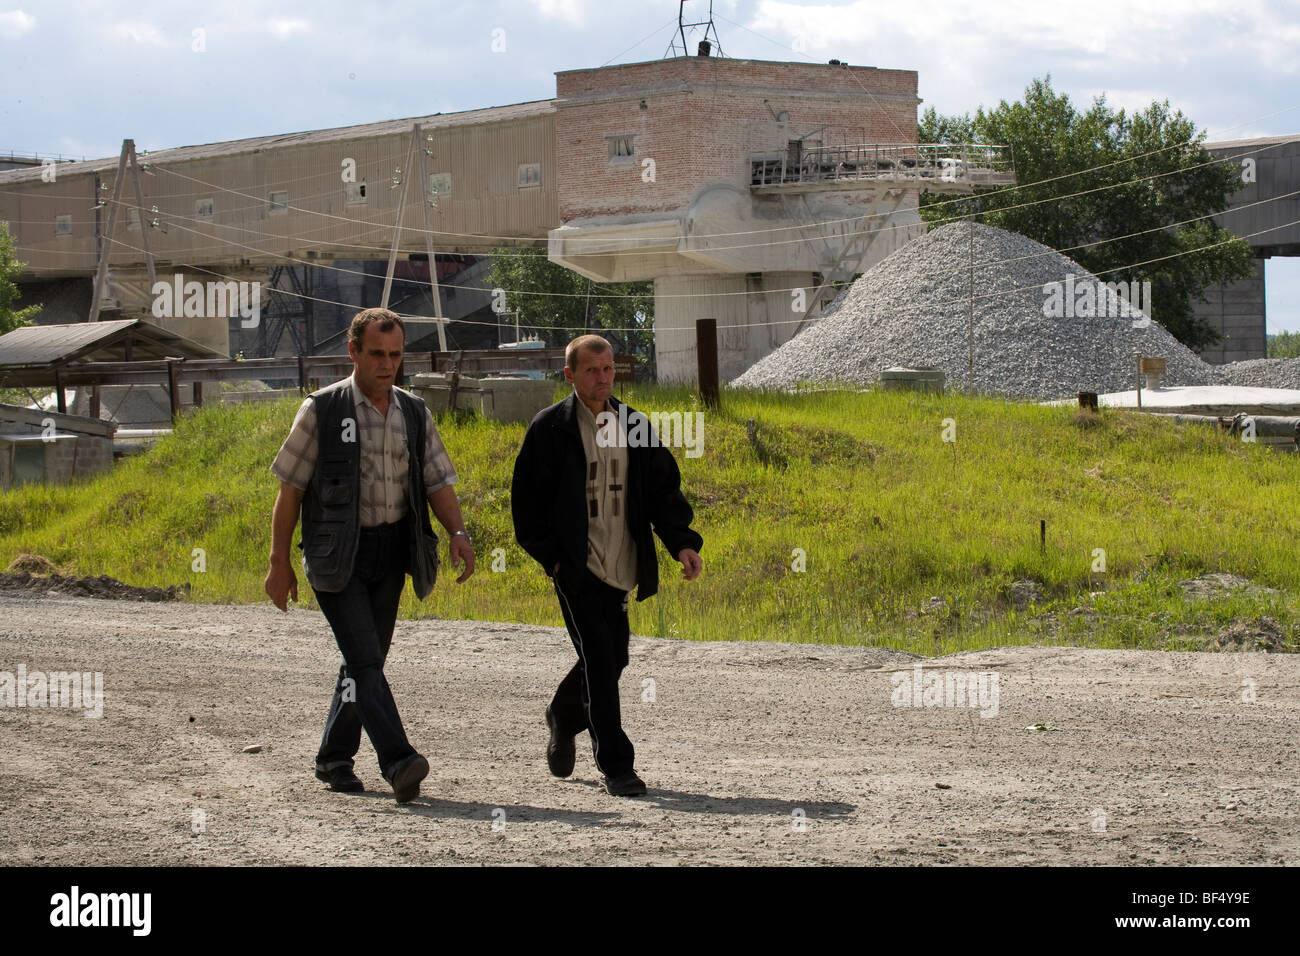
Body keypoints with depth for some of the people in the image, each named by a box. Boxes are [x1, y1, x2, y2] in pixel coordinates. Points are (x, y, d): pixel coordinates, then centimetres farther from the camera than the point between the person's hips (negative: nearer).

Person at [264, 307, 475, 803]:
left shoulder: (414, 413, 9)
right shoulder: (322, 410, -4)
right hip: (337, 554, -5)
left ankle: (334, 758, 25)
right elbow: (290, 488, -2)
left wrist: (457, 532, -13)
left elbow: (438, 481, 7)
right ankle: (398, 762, -25)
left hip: (390, 554, 5)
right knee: (365, 658, -16)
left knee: (365, 659, 11)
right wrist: (279, 562, -4)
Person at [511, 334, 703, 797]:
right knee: (599, 659, -12)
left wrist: (682, 541, -2)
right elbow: (527, 498, -1)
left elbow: (663, 489, 12)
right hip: (575, 566, -5)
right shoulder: (549, 428, -4)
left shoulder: (631, 425, 9)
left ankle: (563, 718, 41)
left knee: (613, 658, 11)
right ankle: (615, 766, -7)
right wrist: (550, 555, -8)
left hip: (620, 566, 5)